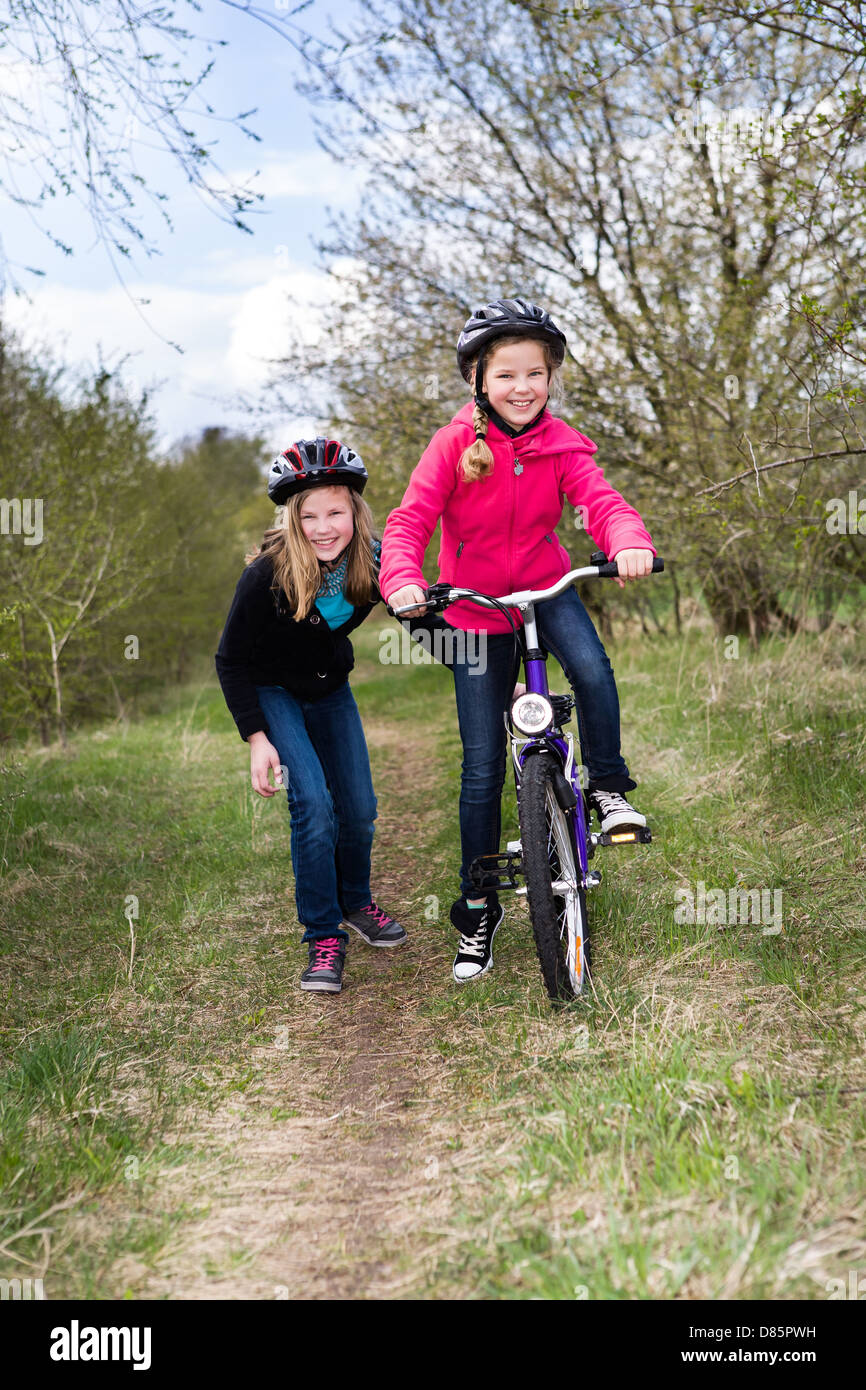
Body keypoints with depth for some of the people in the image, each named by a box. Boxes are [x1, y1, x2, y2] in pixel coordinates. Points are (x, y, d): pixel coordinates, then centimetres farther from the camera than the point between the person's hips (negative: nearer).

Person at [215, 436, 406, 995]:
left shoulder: (374, 561, -19)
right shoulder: (268, 572, -29)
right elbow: (232, 660, -19)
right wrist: (256, 737, -24)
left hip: (330, 689, 4)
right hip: (272, 692, -4)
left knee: (359, 809, 4)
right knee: (314, 803, -19)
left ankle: (355, 902, 33)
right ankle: (324, 938, -5)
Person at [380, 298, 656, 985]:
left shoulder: (561, 445, -8)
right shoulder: (455, 443, -13)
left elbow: (603, 501, -21)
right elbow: (410, 519, -19)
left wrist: (631, 542, -44)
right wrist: (403, 580, -39)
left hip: (545, 586, 1)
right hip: (474, 609, -1)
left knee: (593, 670, -33)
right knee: (483, 766, 1)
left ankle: (608, 785, -4)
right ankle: (478, 909, 16)